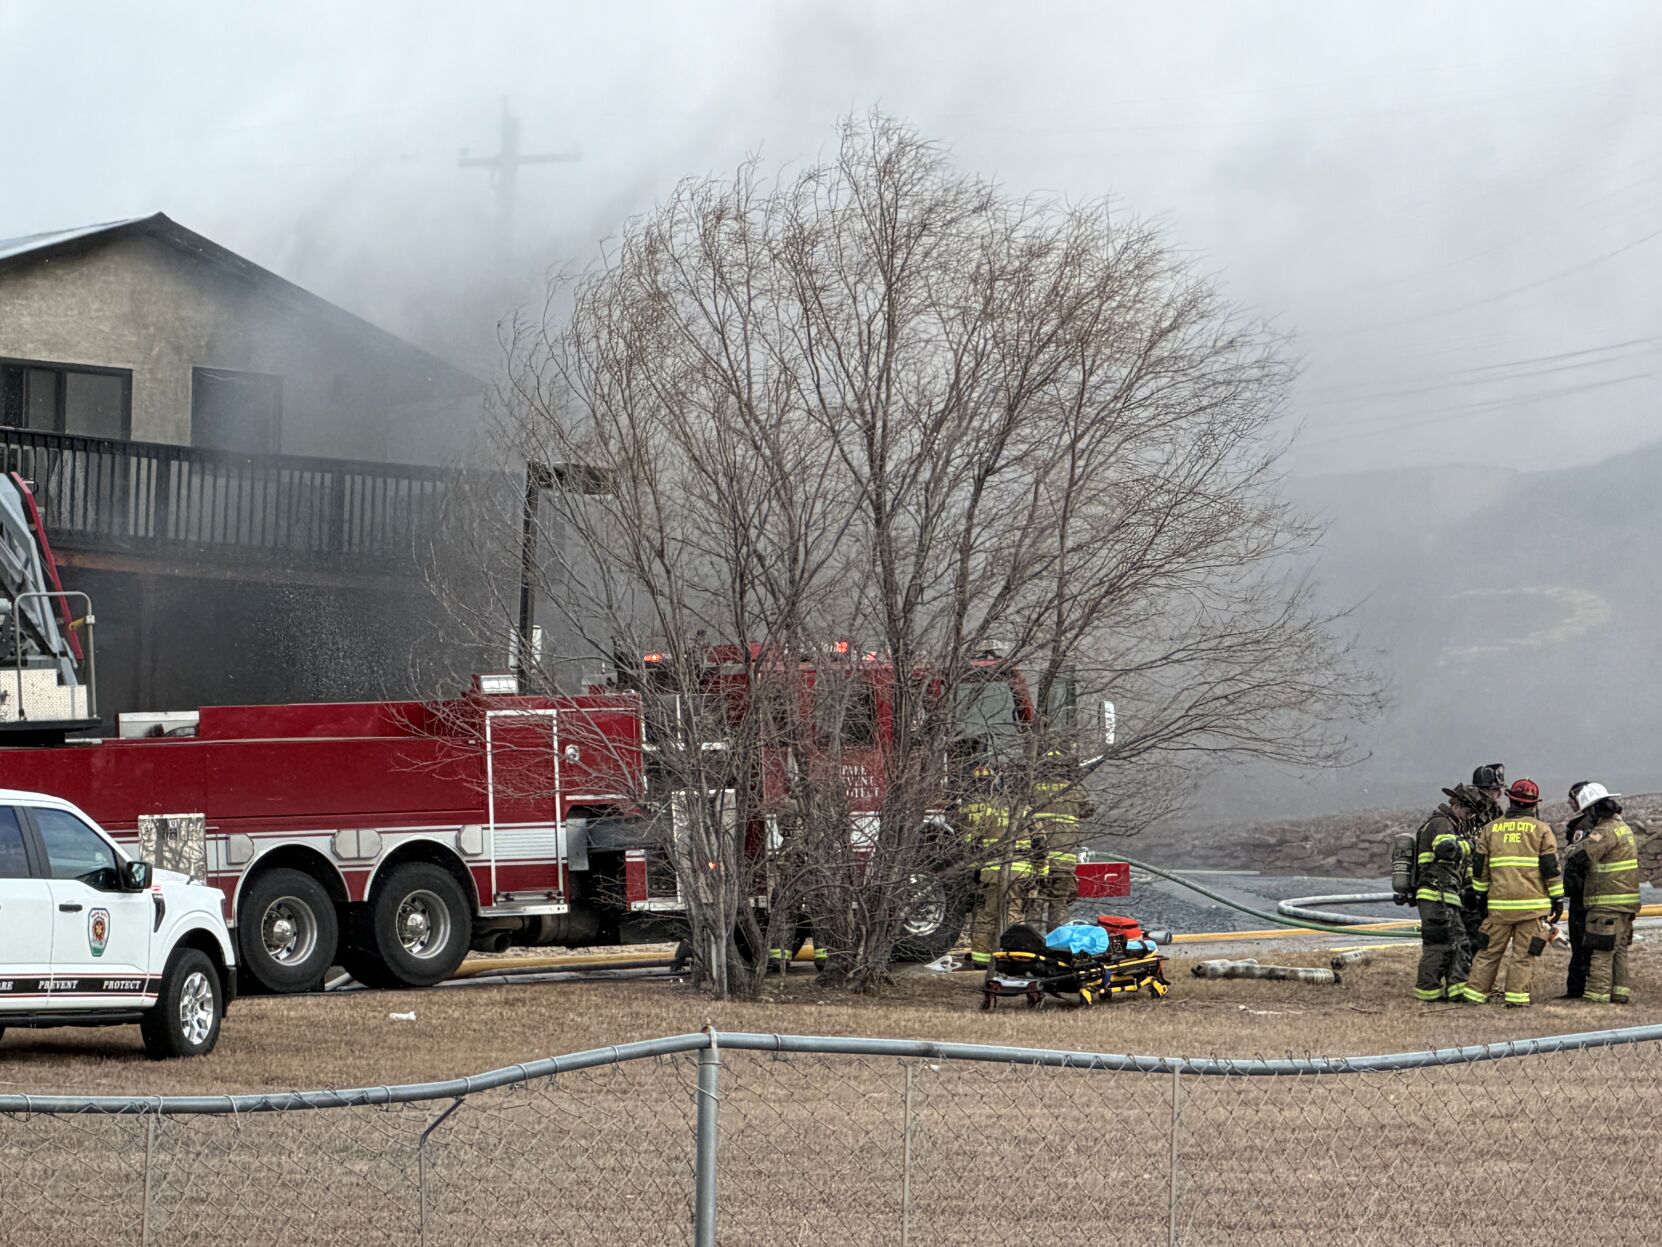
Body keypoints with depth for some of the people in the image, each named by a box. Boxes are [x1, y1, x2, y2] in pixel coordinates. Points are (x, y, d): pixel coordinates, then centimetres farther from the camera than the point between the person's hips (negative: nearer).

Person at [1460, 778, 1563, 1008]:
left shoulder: (1491, 830, 10)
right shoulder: (1541, 830, 0)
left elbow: (1479, 867, 12)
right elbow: (1551, 868, -2)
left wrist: (1481, 895, 22)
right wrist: (1557, 899, 4)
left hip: (1499, 903, 3)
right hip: (1532, 902, -3)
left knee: (1489, 950, 10)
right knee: (1524, 953, 1)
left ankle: (1474, 993, 11)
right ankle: (1517, 996, -2)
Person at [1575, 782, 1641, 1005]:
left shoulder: (1606, 831, -16)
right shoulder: (1624, 828, 16)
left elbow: (1580, 854, -22)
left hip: (1607, 904, -10)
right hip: (1626, 902, 10)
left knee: (1601, 951, -7)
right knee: (1619, 950, 15)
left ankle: (1598, 993, -7)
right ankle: (1620, 990, 16)